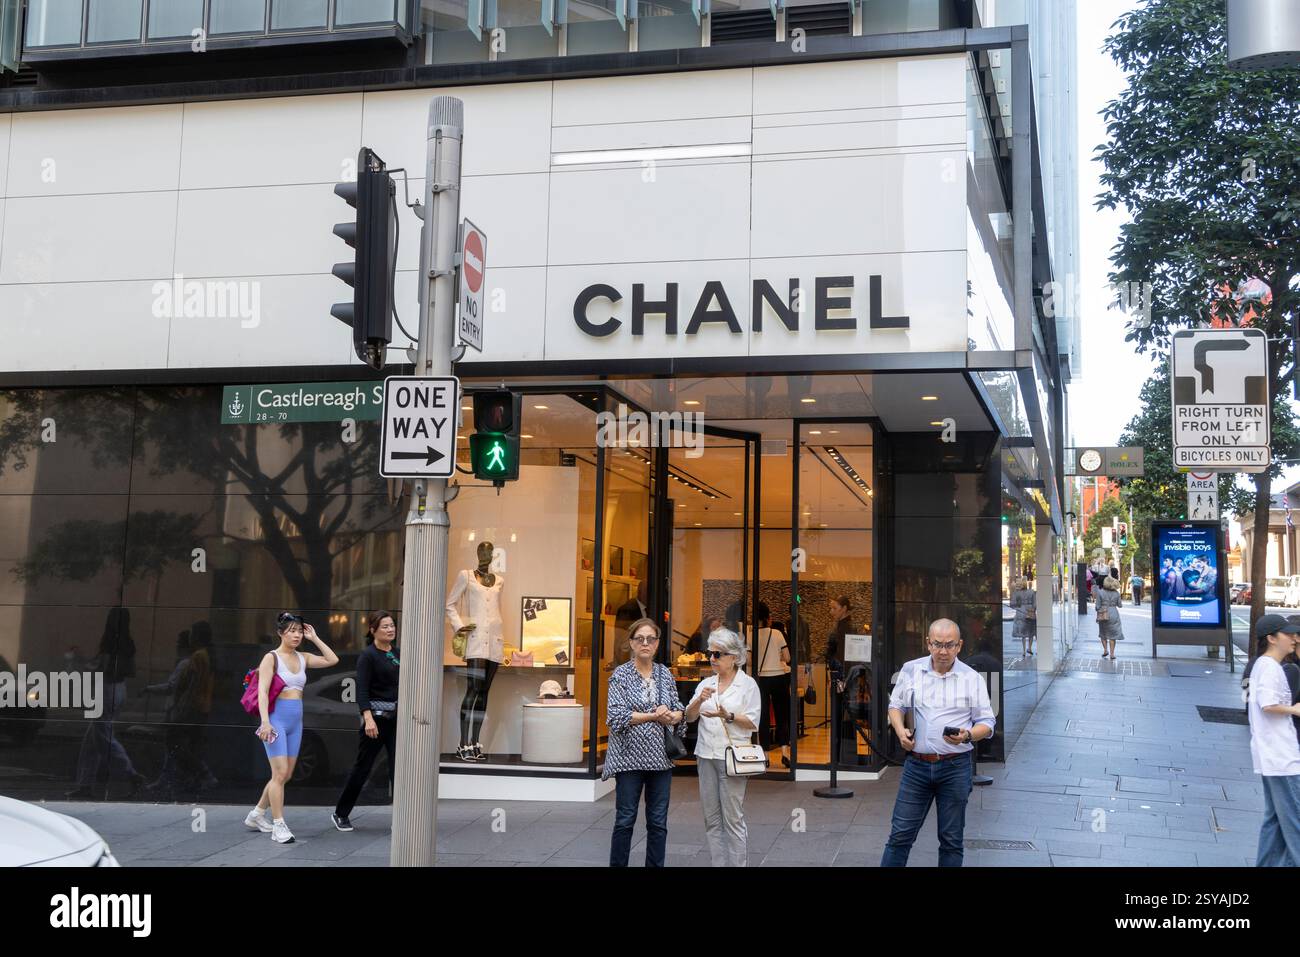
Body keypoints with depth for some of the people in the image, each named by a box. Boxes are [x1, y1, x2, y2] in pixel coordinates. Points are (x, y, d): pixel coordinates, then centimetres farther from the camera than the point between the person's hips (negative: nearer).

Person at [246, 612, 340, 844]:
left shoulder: (302, 659, 12)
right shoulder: (271, 658, -6)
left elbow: (332, 660, 12)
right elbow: (262, 691, -14)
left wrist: (314, 638, 8)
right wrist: (265, 722, -24)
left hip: (296, 722, 7)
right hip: (277, 719, -7)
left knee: (286, 775, 11)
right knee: (280, 773, -9)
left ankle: (256, 815, 26)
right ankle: (279, 826, -4)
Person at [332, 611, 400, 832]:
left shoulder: (397, 654, 11)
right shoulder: (368, 656, -8)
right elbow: (362, 690, -15)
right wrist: (368, 718, -26)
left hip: (396, 718, 5)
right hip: (376, 716, -5)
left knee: (398, 768, -2)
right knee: (363, 768, 5)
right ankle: (340, 813, 23)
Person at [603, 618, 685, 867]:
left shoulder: (665, 674, 9)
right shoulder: (620, 674, -3)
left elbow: (679, 712, 9)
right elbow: (616, 716, -12)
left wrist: (672, 716, -14)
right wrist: (655, 716, -12)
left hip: (660, 757, 4)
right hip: (630, 756, -4)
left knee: (658, 822, 7)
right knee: (625, 820, 2)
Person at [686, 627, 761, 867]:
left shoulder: (748, 684, -2)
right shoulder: (707, 683, 11)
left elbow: (752, 723, -6)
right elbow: (689, 716, 5)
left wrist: (728, 716, -22)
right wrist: (699, 700, -15)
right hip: (706, 755, 5)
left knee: (733, 819, -4)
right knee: (712, 819, 9)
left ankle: (738, 864, 2)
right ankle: (717, 863, 17)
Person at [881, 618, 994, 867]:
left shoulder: (972, 678, -1)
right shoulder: (910, 670, 4)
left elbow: (987, 723, 2)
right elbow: (896, 705, 16)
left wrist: (968, 735, -18)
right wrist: (900, 731, -3)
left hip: (956, 767, -1)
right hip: (917, 764, 1)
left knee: (951, 839, 7)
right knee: (900, 834, 2)